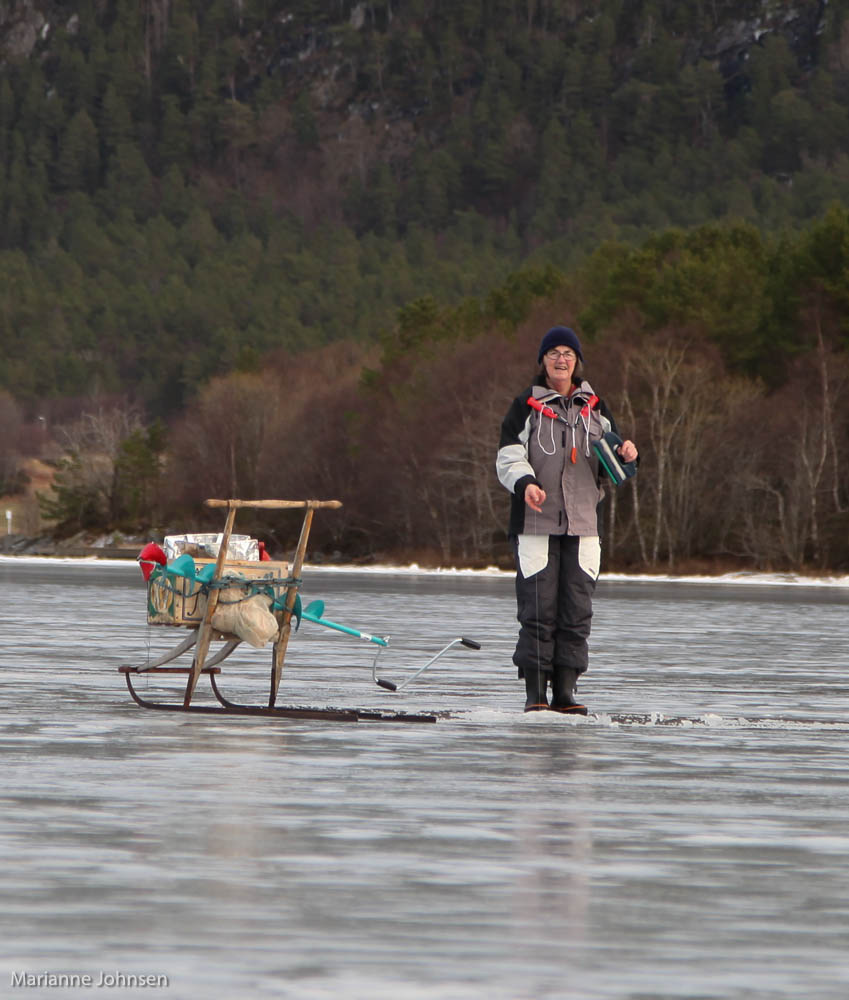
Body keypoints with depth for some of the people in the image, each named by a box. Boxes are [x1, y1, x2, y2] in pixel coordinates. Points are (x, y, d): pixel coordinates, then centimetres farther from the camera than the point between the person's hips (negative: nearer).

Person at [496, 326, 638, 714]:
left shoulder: (594, 408, 14)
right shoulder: (526, 407, 3)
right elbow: (508, 459, -4)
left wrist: (626, 453, -5)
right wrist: (525, 483, -24)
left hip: (583, 522, 3)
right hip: (536, 522, -3)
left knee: (577, 609, 0)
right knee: (538, 609, -7)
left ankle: (565, 691, 4)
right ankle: (535, 692, -3)